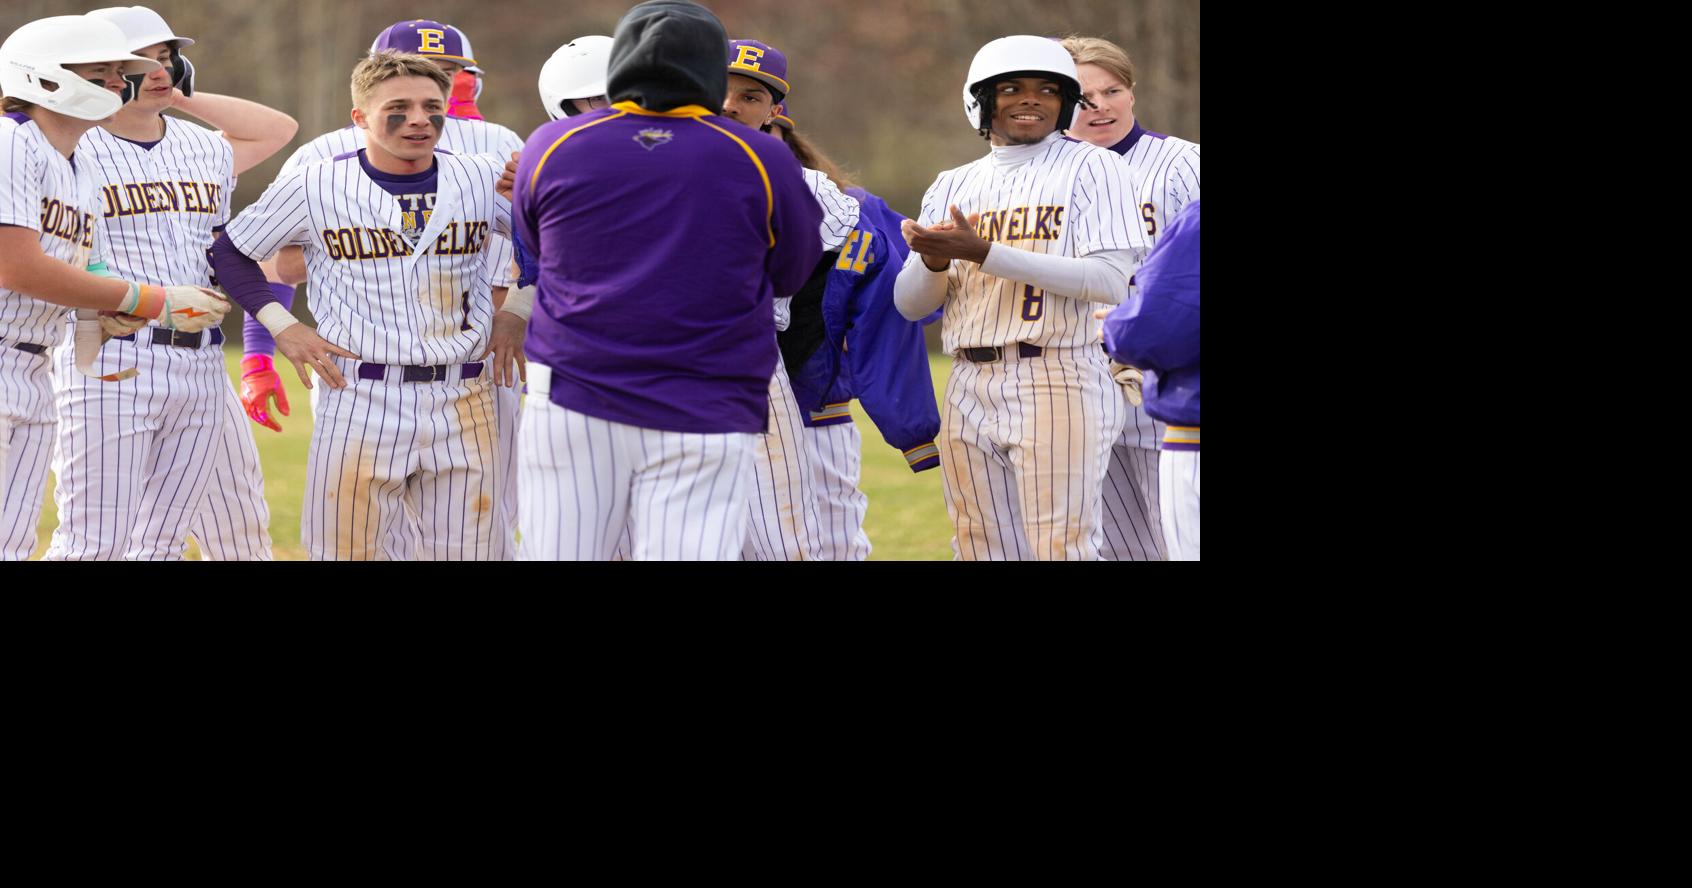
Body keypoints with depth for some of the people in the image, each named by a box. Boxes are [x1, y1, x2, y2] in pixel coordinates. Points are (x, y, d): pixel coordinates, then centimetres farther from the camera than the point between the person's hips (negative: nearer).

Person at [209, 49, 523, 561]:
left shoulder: (484, 180, 5)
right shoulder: (314, 188, 0)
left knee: (468, 551, 4)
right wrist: (281, 326, 1)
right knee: (346, 550, 0)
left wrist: (518, 312, 8)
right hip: (359, 402, -2)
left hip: (463, 403, 2)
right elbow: (230, 252, 11)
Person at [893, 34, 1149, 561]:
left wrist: (982, 252, -16)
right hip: (970, 392, 5)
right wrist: (935, 261, -13)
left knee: (1060, 549, -10)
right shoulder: (953, 187, 17)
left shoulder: (1090, 168, 1)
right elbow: (910, 304, 12)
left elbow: (1111, 281, -13)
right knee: (985, 550, 7)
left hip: (1057, 384, -5)